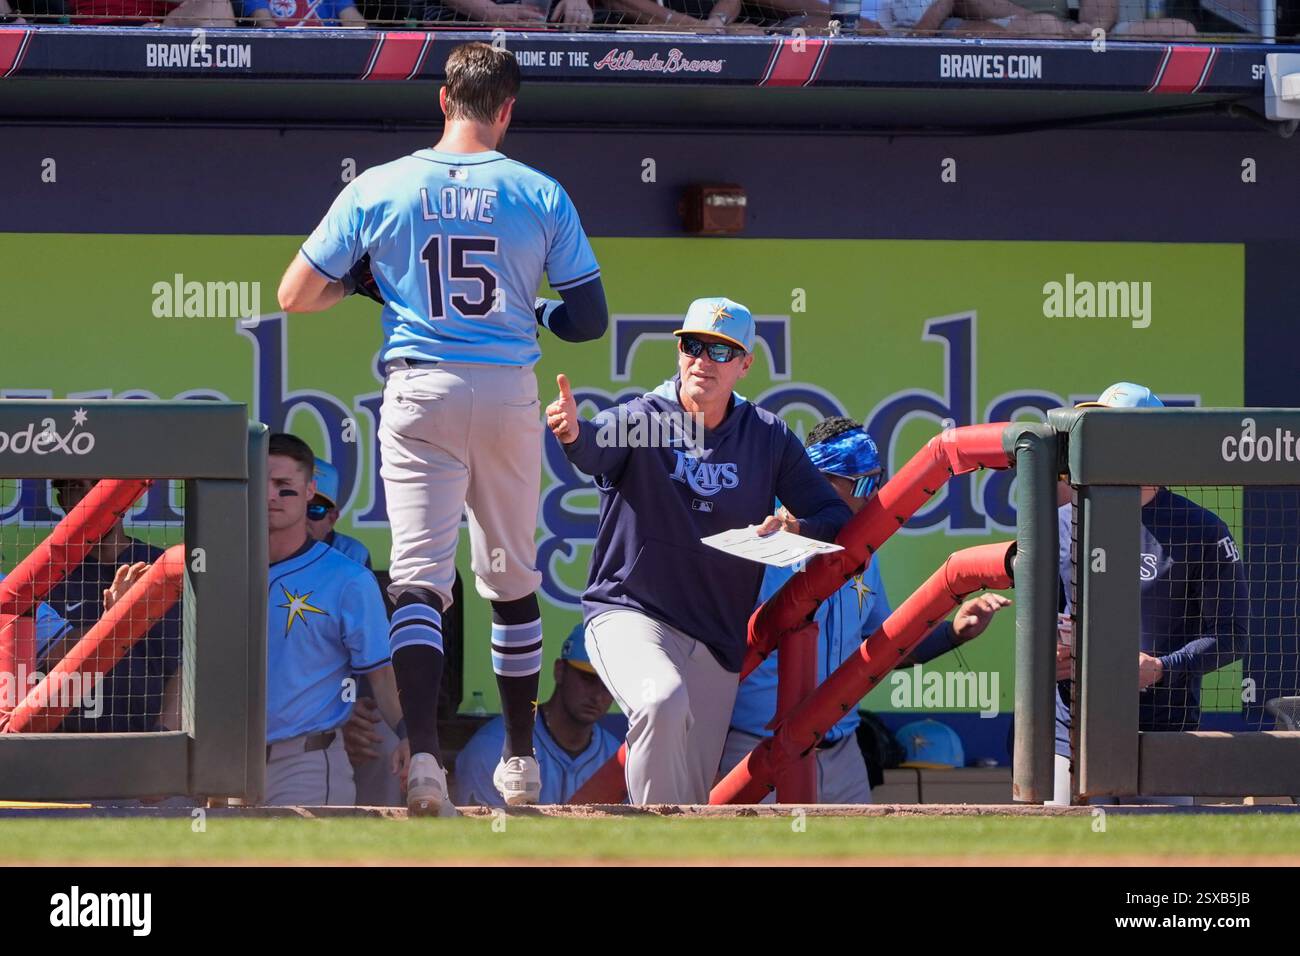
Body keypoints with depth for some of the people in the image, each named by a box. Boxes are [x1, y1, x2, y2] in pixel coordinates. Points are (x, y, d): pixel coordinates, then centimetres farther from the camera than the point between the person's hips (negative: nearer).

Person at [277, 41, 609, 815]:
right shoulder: (541, 196, 0)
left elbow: (295, 296, 1)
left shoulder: (380, 189, -1)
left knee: (420, 577, -7)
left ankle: (423, 752, -27)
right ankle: (520, 760, 27)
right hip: (510, 394, 1)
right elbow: (591, 320, 0)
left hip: (420, 394, -1)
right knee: (514, 580, 18)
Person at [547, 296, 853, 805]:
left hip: (717, 642, 4)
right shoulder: (640, 420, -6)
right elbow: (598, 449, -30)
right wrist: (574, 434, -54)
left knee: (693, 799, 5)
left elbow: (837, 519, 6)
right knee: (663, 700, -35)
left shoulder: (770, 438, 4)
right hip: (629, 614, -4)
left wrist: (797, 529, -17)